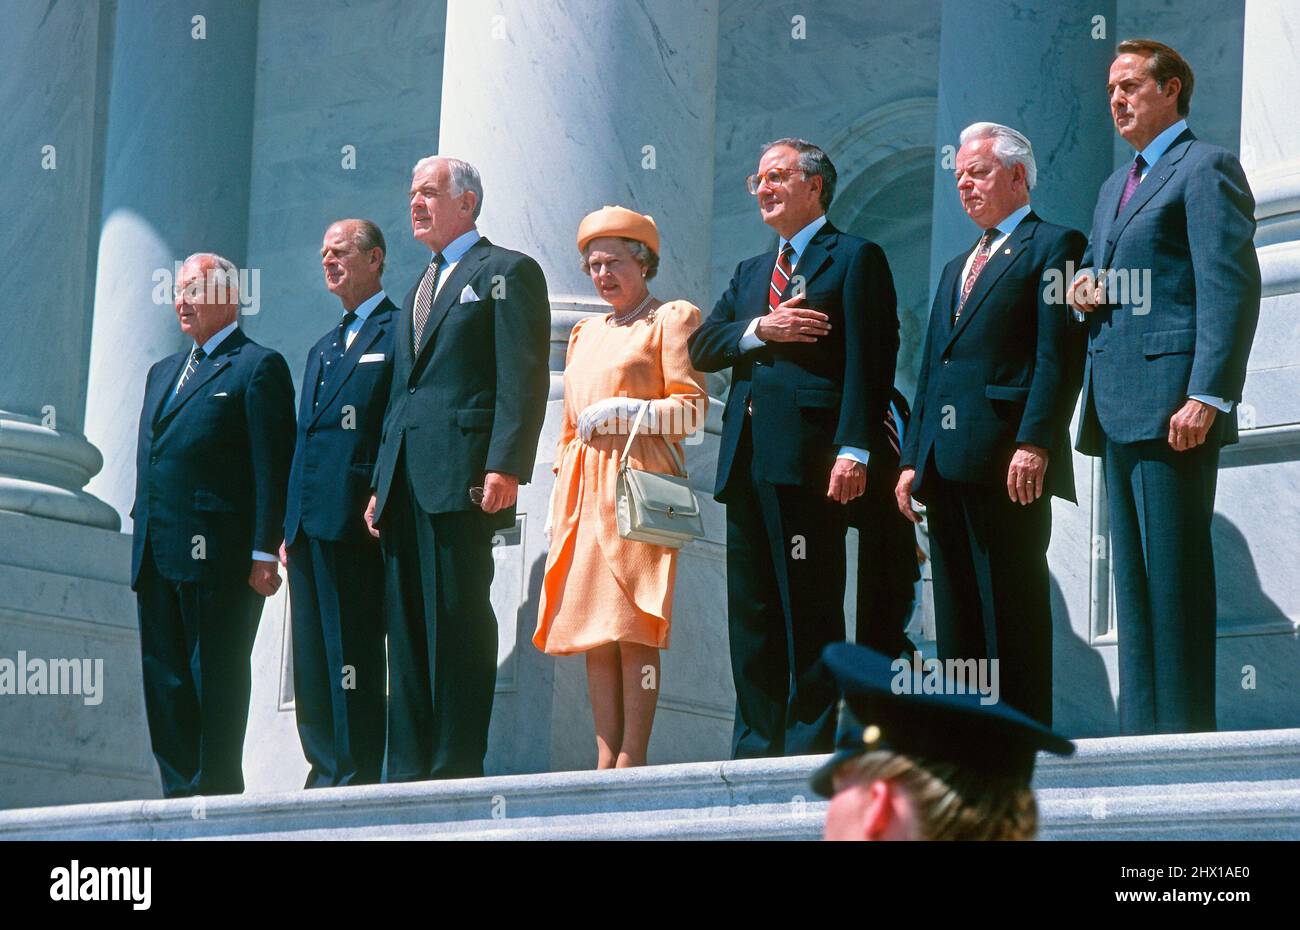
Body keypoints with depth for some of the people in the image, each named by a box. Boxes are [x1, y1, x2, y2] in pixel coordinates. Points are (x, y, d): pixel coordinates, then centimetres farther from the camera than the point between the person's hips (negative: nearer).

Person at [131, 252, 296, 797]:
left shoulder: (259, 367, -1)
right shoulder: (163, 372, 24)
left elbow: (272, 466, -8)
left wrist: (264, 553, -15)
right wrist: (142, 536, 16)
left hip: (216, 552, -8)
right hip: (157, 557, 8)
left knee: (216, 679, -5)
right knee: (164, 682, 6)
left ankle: (216, 792, -2)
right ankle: (179, 793, 10)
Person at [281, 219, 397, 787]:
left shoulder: (399, 332, -1)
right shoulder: (322, 348, 26)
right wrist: (289, 527, 16)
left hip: (354, 521, -9)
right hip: (308, 523, 9)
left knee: (352, 659, -9)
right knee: (312, 662, 7)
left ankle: (357, 779, -8)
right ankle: (327, 771, 11)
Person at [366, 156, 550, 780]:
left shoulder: (507, 272, 2)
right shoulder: (418, 290, 27)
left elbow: (525, 377, -8)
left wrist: (506, 467, -18)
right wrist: (380, 484, 16)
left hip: (461, 474, -8)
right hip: (404, 481, 8)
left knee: (458, 619, -10)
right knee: (406, 627, 5)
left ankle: (456, 769, -9)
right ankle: (408, 770, 5)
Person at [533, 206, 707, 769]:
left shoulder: (672, 319, 4)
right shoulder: (585, 334, 24)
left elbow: (692, 408, -3)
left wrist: (622, 411, -13)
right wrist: (558, 504, 16)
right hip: (584, 490, 7)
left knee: (634, 626, -12)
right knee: (592, 628, 0)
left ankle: (632, 760, -14)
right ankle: (606, 757, 0)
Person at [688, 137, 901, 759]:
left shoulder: (855, 259, 4)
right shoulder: (750, 273, 26)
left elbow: (869, 358, -7)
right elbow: (701, 347, 14)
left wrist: (854, 449, -17)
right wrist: (760, 328, -6)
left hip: (807, 456, -7)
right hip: (746, 460, 7)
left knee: (810, 609, -8)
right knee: (751, 613, 6)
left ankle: (810, 744, -7)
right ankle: (757, 746, 9)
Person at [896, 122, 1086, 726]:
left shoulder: (1052, 246, 2)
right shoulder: (957, 268, 28)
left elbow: (1059, 354, -9)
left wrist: (1034, 444, -19)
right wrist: (912, 459, 14)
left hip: (1007, 464, -8)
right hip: (947, 465, 8)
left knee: (1011, 609, -10)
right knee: (957, 618, 5)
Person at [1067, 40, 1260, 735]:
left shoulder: (1206, 168, -4)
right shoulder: (1115, 186, 25)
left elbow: (1231, 288, -13)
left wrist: (1207, 397, -22)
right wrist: (1085, 287, 8)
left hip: (1170, 402, -9)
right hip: (1118, 409, 9)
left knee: (1175, 571, -11)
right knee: (1134, 575, 8)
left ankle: (1184, 733, -12)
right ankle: (1141, 730, 10)